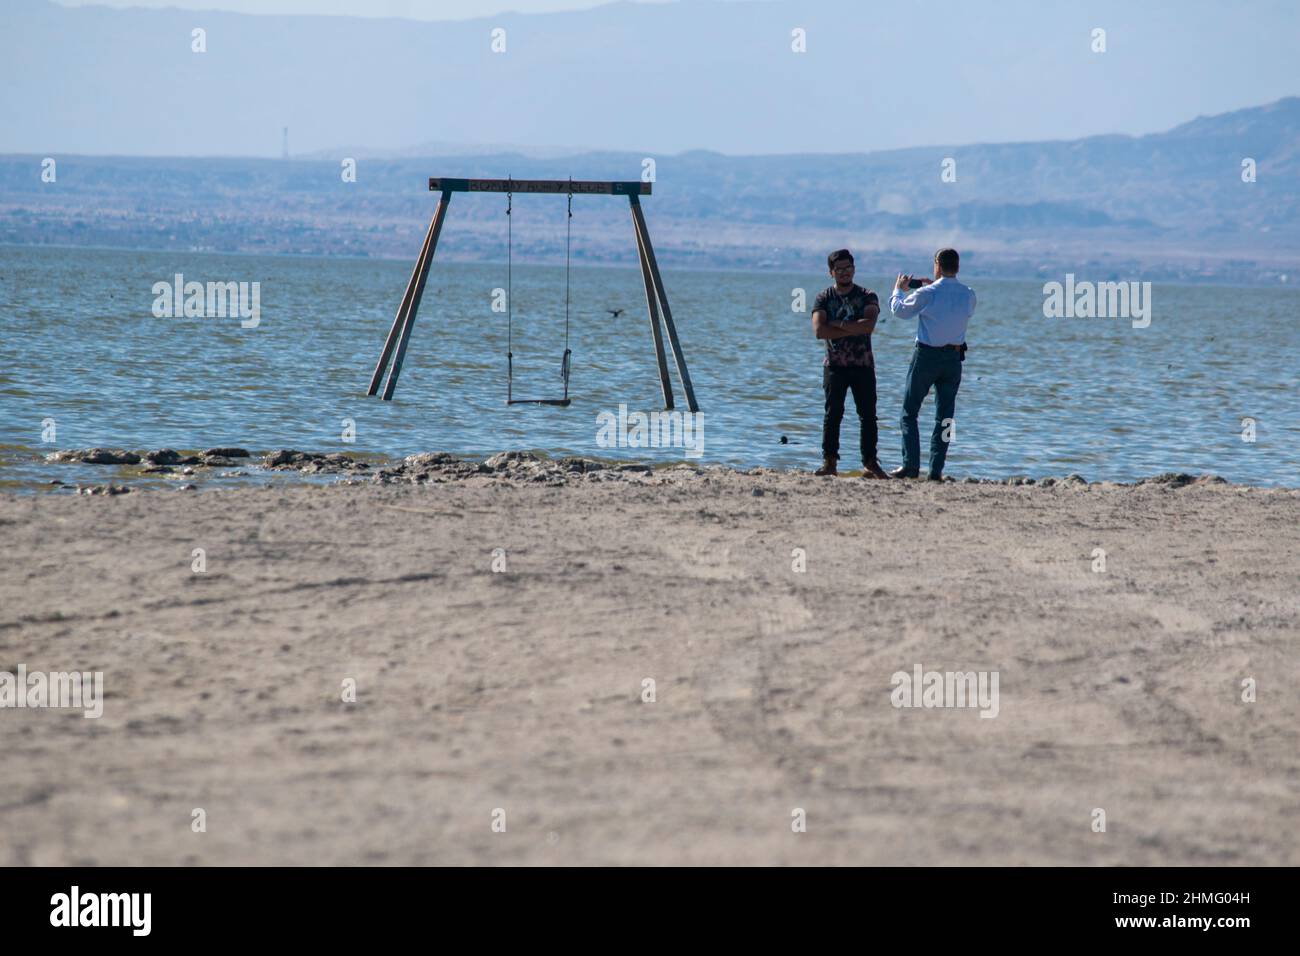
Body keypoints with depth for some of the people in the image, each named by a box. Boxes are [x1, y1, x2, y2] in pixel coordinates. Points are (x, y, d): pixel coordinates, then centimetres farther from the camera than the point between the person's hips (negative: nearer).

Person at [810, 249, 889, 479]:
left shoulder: (867, 297, 4)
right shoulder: (823, 298, 4)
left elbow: (869, 325, -15)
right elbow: (819, 330, -11)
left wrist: (838, 324, -13)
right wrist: (854, 329, -13)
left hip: (863, 365, 0)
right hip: (835, 365, 0)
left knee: (868, 415, -1)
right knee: (833, 414, -5)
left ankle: (870, 464, 3)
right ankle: (829, 462, -2)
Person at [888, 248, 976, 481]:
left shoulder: (927, 294, -15)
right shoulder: (968, 294, -1)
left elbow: (900, 310, -1)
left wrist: (898, 290, 19)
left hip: (926, 356, -4)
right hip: (953, 358, 4)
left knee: (909, 412, 6)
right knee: (944, 416, 9)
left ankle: (911, 466, -3)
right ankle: (936, 470, 5)